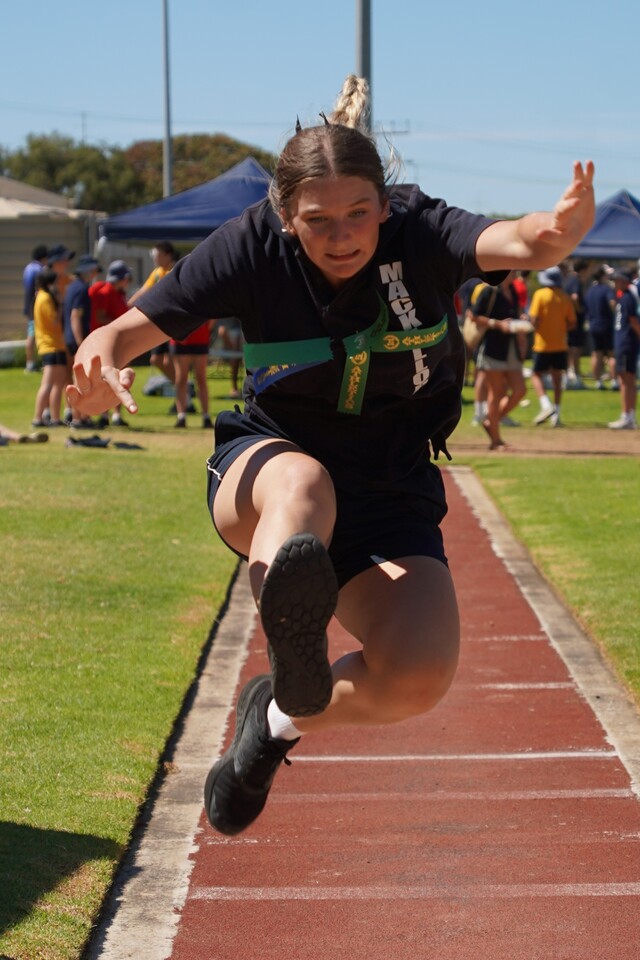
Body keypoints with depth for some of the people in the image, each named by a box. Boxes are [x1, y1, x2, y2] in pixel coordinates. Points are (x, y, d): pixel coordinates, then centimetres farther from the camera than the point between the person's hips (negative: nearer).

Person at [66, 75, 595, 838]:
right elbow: (128, 329, -15)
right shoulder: (253, 247, -14)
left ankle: (278, 717, 6)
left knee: (419, 677, -24)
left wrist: (555, 233, -63)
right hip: (262, 472, -1)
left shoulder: (419, 234, -16)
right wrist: (100, 362, -40)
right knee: (302, 481, -39)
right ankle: (298, 666, -66)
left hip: (391, 501, 1)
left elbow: (511, 242, -37)